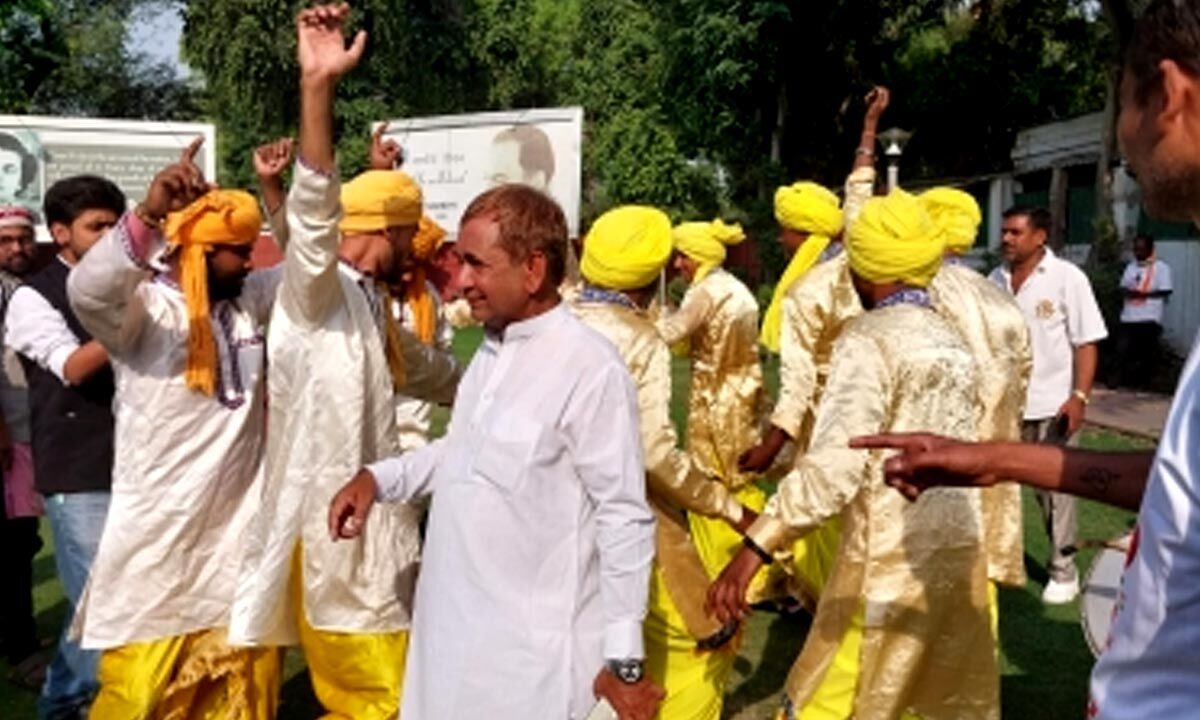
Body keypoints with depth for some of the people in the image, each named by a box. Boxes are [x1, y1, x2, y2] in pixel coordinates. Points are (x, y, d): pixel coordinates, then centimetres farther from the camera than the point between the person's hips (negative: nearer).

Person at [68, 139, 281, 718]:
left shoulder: (249, 300, 7)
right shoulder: (145, 306, -13)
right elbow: (88, 289, -33)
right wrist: (149, 213, -48)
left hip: (241, 522, 6)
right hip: (162, 531, -6)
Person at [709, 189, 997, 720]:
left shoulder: (870, 339, -14)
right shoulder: (951, 340, 9)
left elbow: (836, 463, -26)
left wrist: (756, 545, -27)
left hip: (891, 562, -8)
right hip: (959, 551, 8)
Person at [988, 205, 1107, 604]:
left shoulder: (1067, 277, -7)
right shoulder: (995, 280, 5)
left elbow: (1086, 343, -8)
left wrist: (1079, 396, -16)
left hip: (1050, 403, -4)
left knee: (1054, 487, 7)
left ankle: (1063, 569, 20)